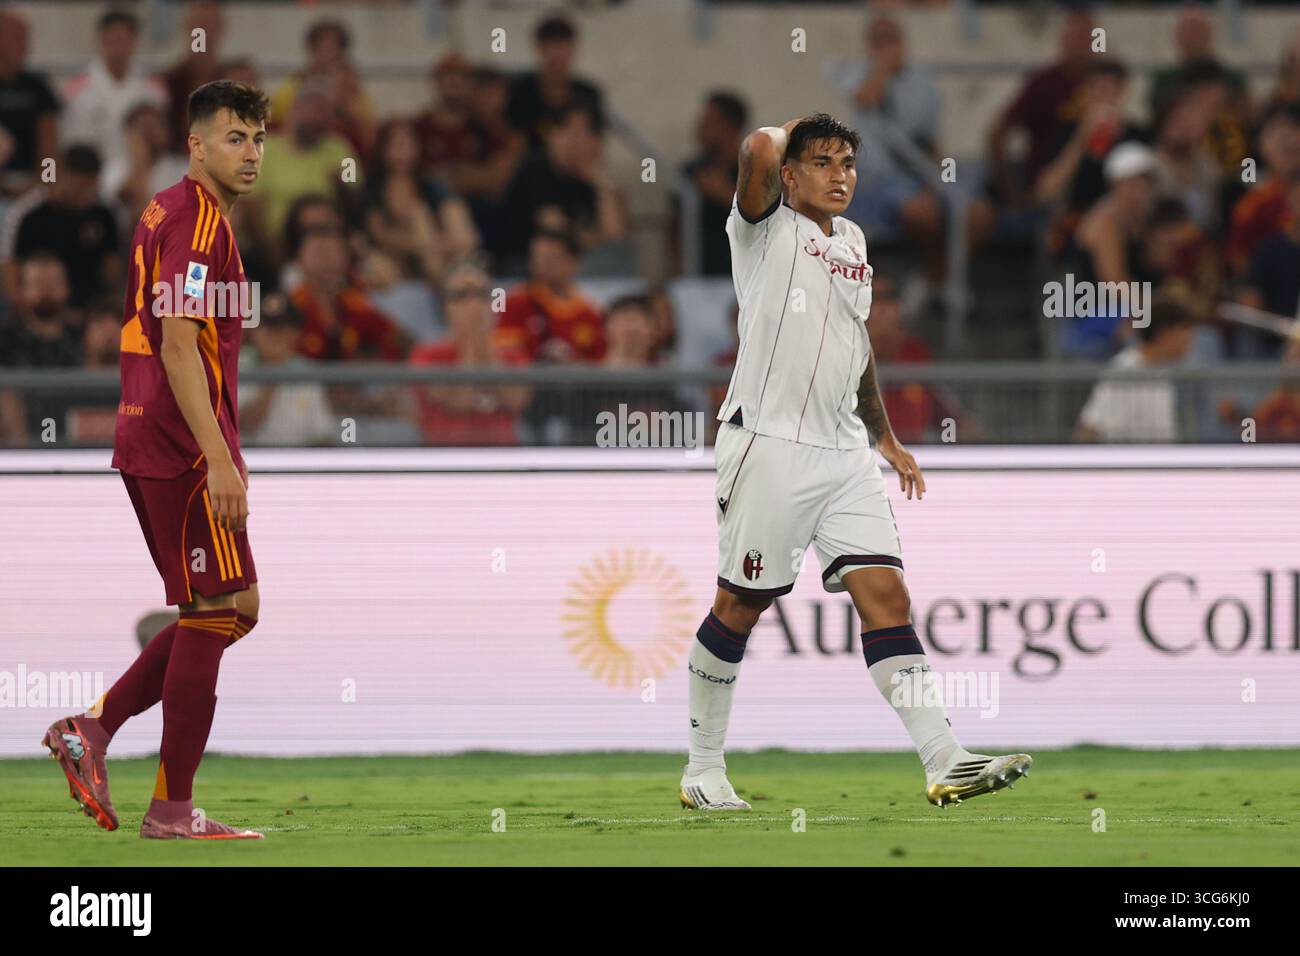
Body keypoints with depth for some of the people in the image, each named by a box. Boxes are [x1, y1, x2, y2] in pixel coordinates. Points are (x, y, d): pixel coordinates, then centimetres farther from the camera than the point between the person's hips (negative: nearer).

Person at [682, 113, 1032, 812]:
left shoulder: (852, 241, 18)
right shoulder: (766, 228, -2)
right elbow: (759, 151, -23)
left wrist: (887, 439, 33)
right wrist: (793, 133, -1)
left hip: (844, 452, 6)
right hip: (768, 441, -6)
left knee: (886, 596, -5)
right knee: (740, 606, 2)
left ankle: (945, 763, -13)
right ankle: (703, 769, 14)